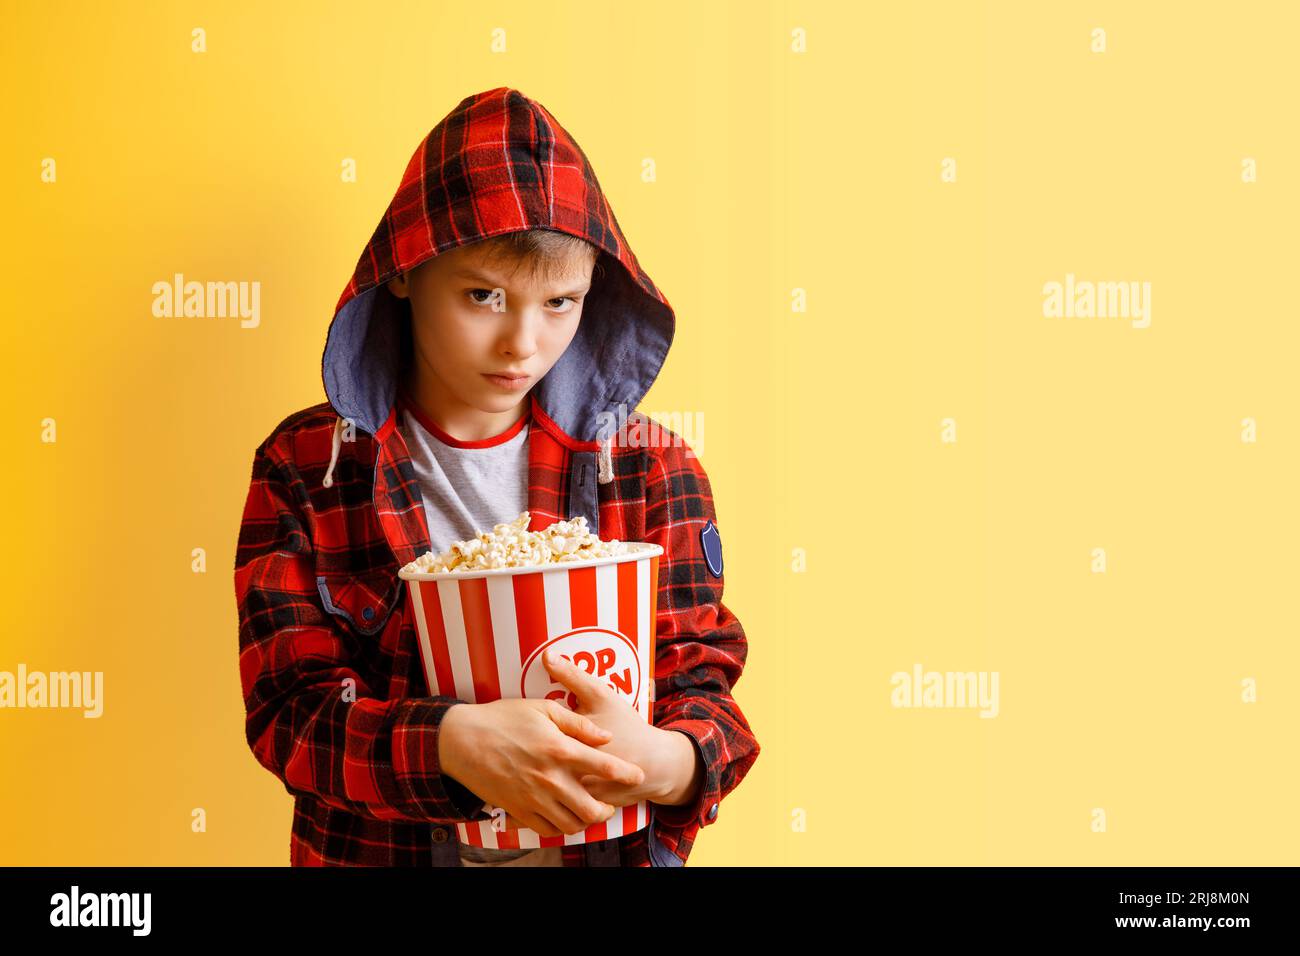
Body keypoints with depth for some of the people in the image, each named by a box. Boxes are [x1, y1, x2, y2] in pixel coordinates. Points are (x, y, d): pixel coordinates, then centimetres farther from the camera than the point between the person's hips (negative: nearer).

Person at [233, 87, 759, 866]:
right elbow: (290, 713, -15)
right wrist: (453, 743, -34)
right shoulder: (305, 470, -10)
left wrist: (666, 760, -32)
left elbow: (702, 689, -8)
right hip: (376, 849, -1)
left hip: (607, 845, 1)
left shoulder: (652, 470, -6)